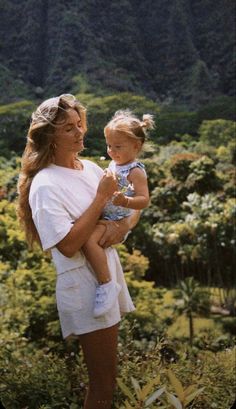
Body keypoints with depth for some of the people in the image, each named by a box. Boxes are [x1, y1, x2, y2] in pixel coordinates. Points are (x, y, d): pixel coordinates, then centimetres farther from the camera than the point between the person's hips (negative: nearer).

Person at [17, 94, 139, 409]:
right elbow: (69, 245, -24)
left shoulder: (91, 168, 6)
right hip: (83, 285, -8)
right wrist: (102, 197, -20)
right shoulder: (45, 185, -17)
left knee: (106, 374, 22)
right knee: (104, 384, 2)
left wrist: (124, 223, -12)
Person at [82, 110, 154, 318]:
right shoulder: (114, 164, 12)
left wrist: (125, 201, -38)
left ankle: (107, 285, -24)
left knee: (88, 239, -32)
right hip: (102, 215, 10)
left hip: (117, 220, -10)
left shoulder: (135, 171, -15)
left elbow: (144, 199, -22)